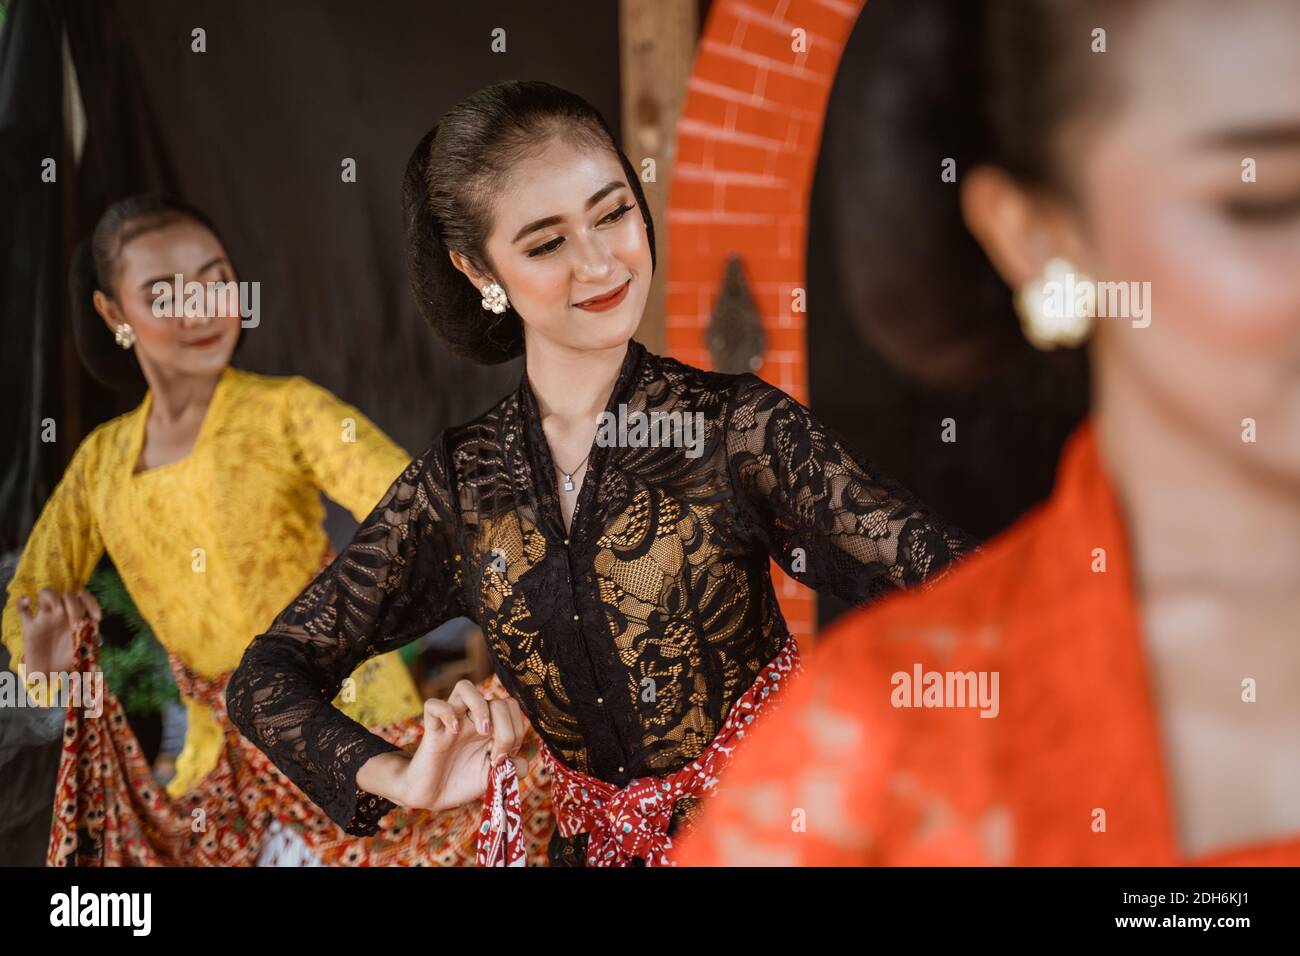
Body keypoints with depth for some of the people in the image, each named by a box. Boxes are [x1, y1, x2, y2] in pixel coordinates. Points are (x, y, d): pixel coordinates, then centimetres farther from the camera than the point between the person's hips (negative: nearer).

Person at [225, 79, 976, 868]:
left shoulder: (737, 426, -7)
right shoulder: (458, 485, 0)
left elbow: (944, 580, -17)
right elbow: (269, 677, 4)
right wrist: (402, 779, -15)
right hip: (578, 840, 2)